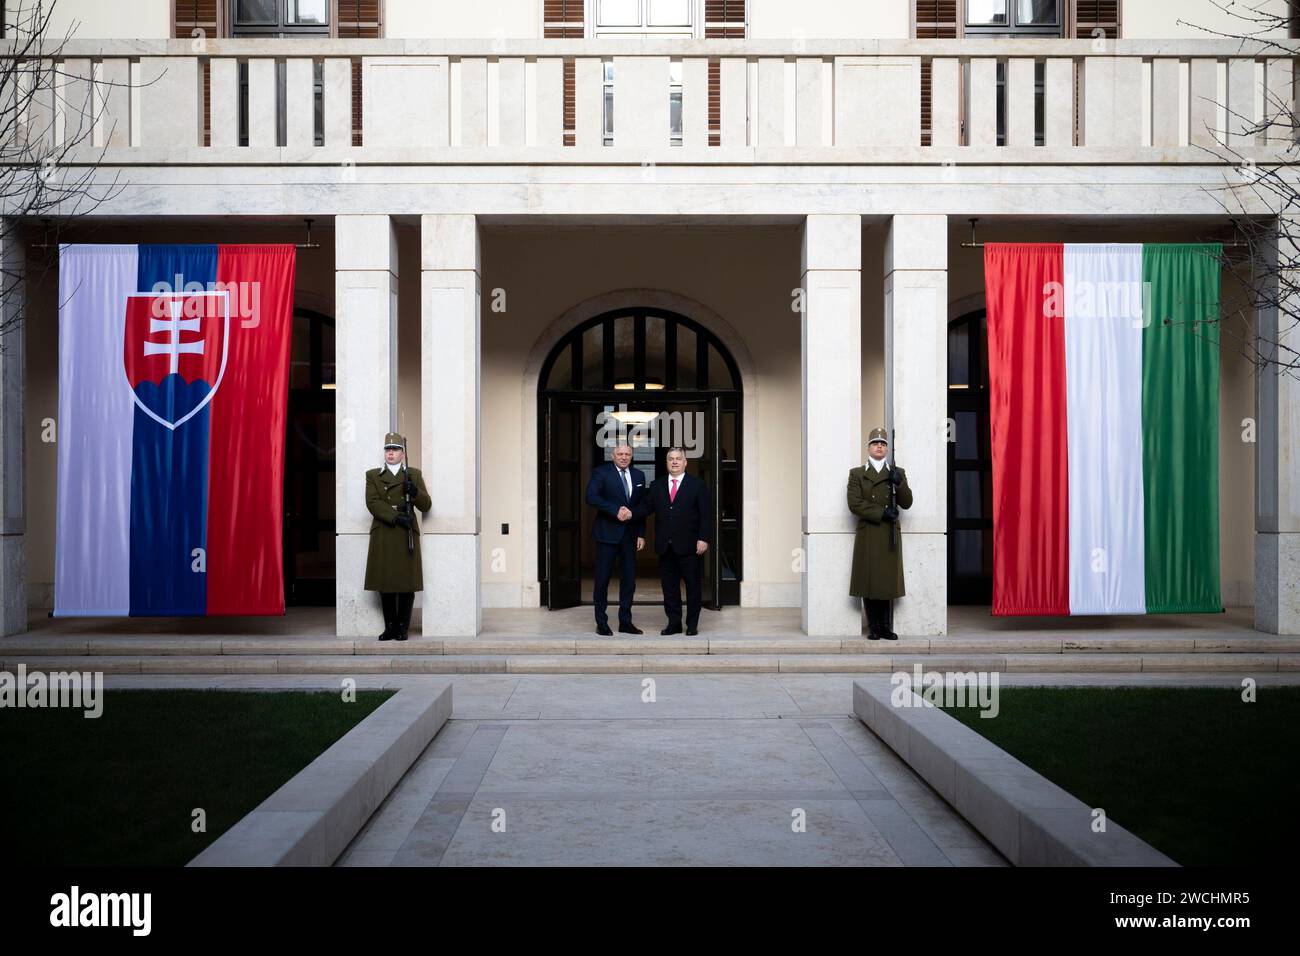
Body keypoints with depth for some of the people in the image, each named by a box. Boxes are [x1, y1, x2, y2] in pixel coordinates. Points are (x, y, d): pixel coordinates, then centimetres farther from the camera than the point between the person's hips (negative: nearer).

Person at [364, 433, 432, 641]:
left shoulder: (414, 475, 11)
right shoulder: (373, 475, 10)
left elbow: (426, 505, 6)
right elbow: (373, 503, -4)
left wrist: (415, 491, -14)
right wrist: (396, 517, -16)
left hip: (407, 535, 0)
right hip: (383, 536, 1)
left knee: (407, 583, -2)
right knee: (385, 584, 2)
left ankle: (403, 628, 6)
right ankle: (390, 627, 11)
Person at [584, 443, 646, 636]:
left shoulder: (638, 475, 12)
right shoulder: (601, 472, -3)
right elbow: (591, 497, -17)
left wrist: (641, 534, 7)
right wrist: (616, 510, -21)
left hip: (629, 534, 5)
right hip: (607, 533, -5)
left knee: (629, 580, 7)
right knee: (602, 579, 0)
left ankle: (625, 622, 16)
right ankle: (601, 623, 8)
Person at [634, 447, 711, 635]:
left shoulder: (698, 485, 2)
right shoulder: (657, 485, 12)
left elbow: (706, 514, -2)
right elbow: (646, 507, 6)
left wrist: (703, 539, -11)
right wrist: (631, 513, -14)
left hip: (688, 546, -3)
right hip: (665, 547, 3)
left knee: (692, 585, 3)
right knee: (669, 586, 7)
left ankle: (692, 624, 12)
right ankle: (674, 623, 15)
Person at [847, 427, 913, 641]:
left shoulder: (898, 473, 12)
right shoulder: (857, 474, 7)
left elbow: (907, 503, 5)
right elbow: (854, 504, -5)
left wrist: (899, 483, -12)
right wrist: (881, 513, -13)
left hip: (890, 535, 2)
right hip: (867, 535, -1)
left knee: (887, 581, 2)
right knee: (869, 582, -2)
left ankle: (885, 626, 10)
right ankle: (873, 627, 6)